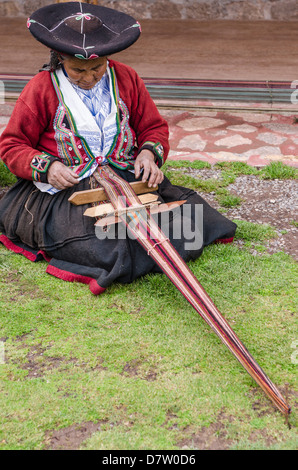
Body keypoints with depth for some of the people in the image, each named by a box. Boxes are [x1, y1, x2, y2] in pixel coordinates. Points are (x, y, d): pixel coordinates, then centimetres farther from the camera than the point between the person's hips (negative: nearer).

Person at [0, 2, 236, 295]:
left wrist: (149, 153, -8)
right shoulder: (41, 88, -1)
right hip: (63, 189, -3)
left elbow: (154, 128, 16)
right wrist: (47, 166, -16)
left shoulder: (125, 79, 8)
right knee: (97, 246, -31)